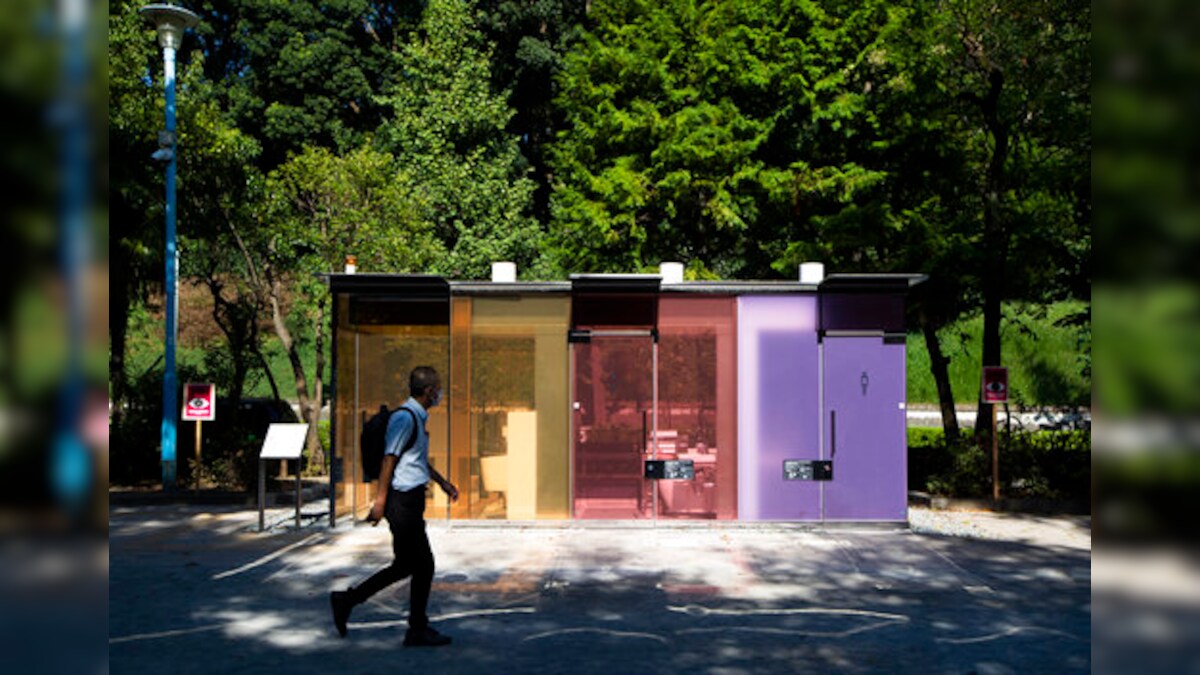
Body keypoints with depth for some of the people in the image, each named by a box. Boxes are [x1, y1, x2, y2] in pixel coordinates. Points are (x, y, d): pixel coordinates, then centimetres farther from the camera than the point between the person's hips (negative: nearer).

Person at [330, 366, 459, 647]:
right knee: (422, 566, -2)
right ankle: (418, 629, 10)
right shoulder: (404, 418, -15)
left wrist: (443, 482, 33)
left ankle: (347, 600, 20)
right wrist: (380, 499, -21)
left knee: (406, 565, 13)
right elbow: (389, 459, -19)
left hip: (411, 501, 10)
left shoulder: (417, 418, 16)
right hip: (404, 500, -10)